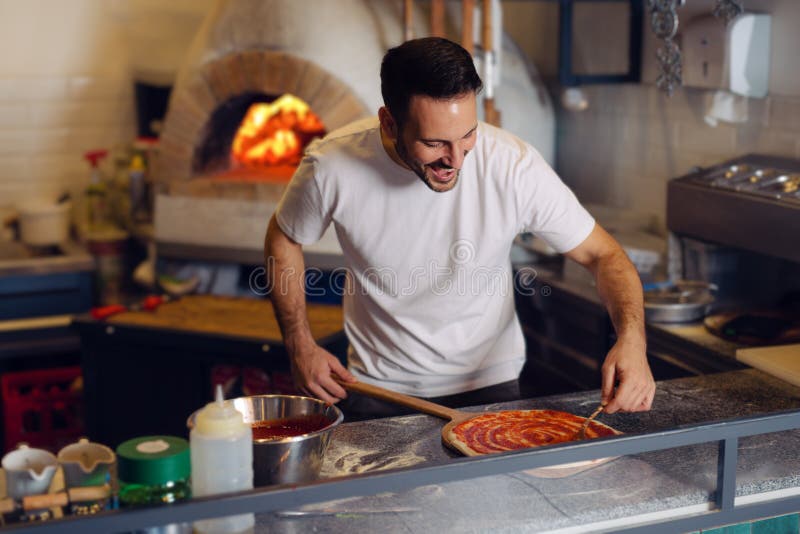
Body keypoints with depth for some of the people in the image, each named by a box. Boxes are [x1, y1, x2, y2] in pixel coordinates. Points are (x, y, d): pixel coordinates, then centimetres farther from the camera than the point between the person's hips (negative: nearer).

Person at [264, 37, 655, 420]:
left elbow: (604, 255, -15)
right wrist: (300, 347, -6)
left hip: (487, 382, 0)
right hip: (379, 387, 0)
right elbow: (283, 240, -1)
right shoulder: (331, 165, -22)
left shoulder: (515, 165, -25)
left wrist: (631, 340, -32)